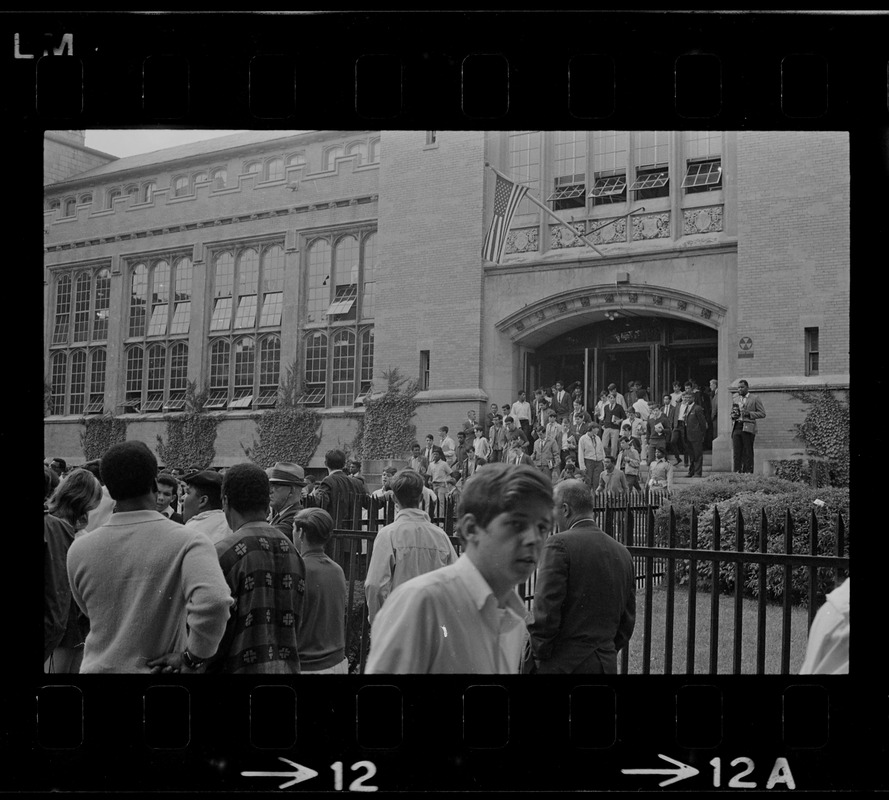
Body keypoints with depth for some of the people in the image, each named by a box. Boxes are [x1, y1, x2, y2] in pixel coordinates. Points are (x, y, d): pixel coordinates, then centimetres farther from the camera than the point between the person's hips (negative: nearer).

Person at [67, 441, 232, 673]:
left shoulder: (79, 550, -4)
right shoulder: (187, 542, -18)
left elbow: (91, 611, 10)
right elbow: (214, 600, -33)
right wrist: (193, 656, -19)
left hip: (100, 666, 3)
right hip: (163, 671, -3)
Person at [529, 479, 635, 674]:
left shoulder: (559, 544, -11)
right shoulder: (622, 552, 9)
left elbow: (545, 613, -16)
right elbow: (627, 621, 14)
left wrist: (539, 657, -4)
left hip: (564, 664, -7)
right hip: (607, 664, 7)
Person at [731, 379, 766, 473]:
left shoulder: (755, 399, 5)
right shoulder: (736, 400, 21)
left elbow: (762, 413, 1)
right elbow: (732, 413, 30)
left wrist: (749, 413, -11)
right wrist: (733, 415, 6)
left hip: (748, 428, -4)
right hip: (736, 427, 4)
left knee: (748, 453, -5)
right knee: (736, 453, -1)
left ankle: (748, 472, -3)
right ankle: (737, 472, 1)